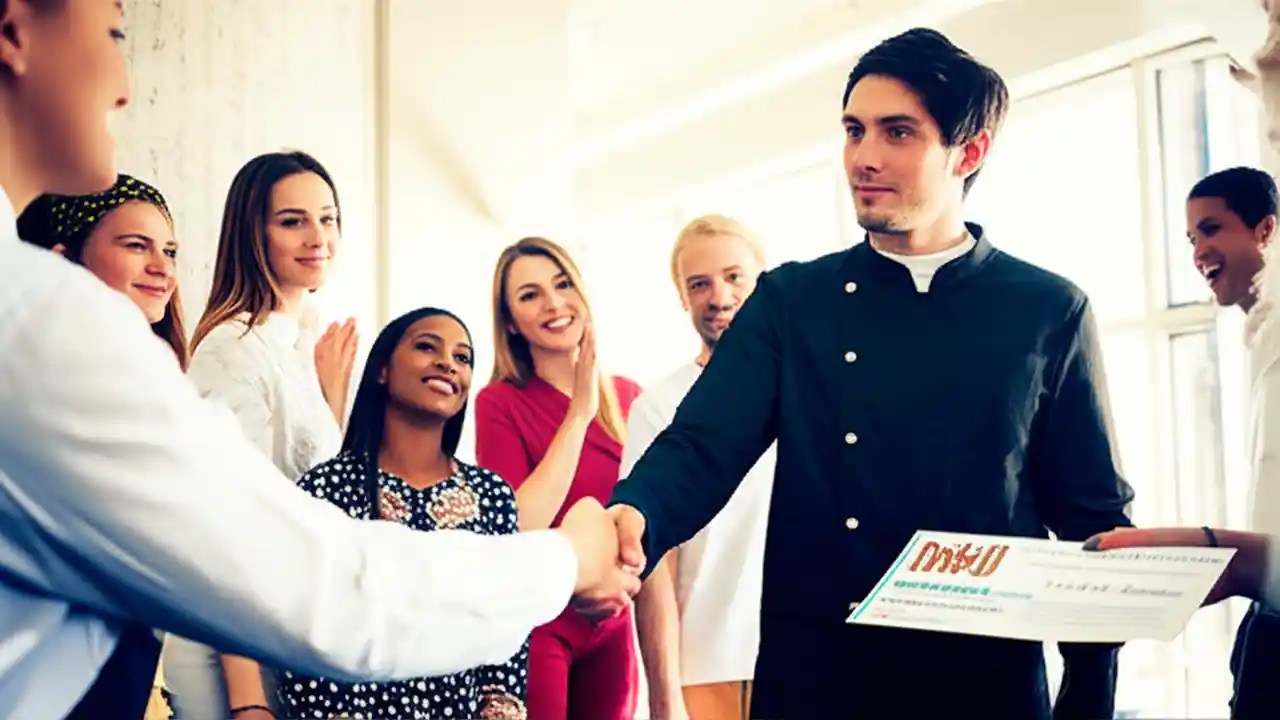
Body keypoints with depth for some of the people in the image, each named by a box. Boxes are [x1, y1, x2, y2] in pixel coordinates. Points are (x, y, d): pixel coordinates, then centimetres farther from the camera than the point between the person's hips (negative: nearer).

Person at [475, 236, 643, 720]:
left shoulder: (628, 397, 4)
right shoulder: (500, 403, -10)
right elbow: (518, 528, -21)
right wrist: (579, 412, -19)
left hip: (613, 626, 5)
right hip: (535, 626, -5)